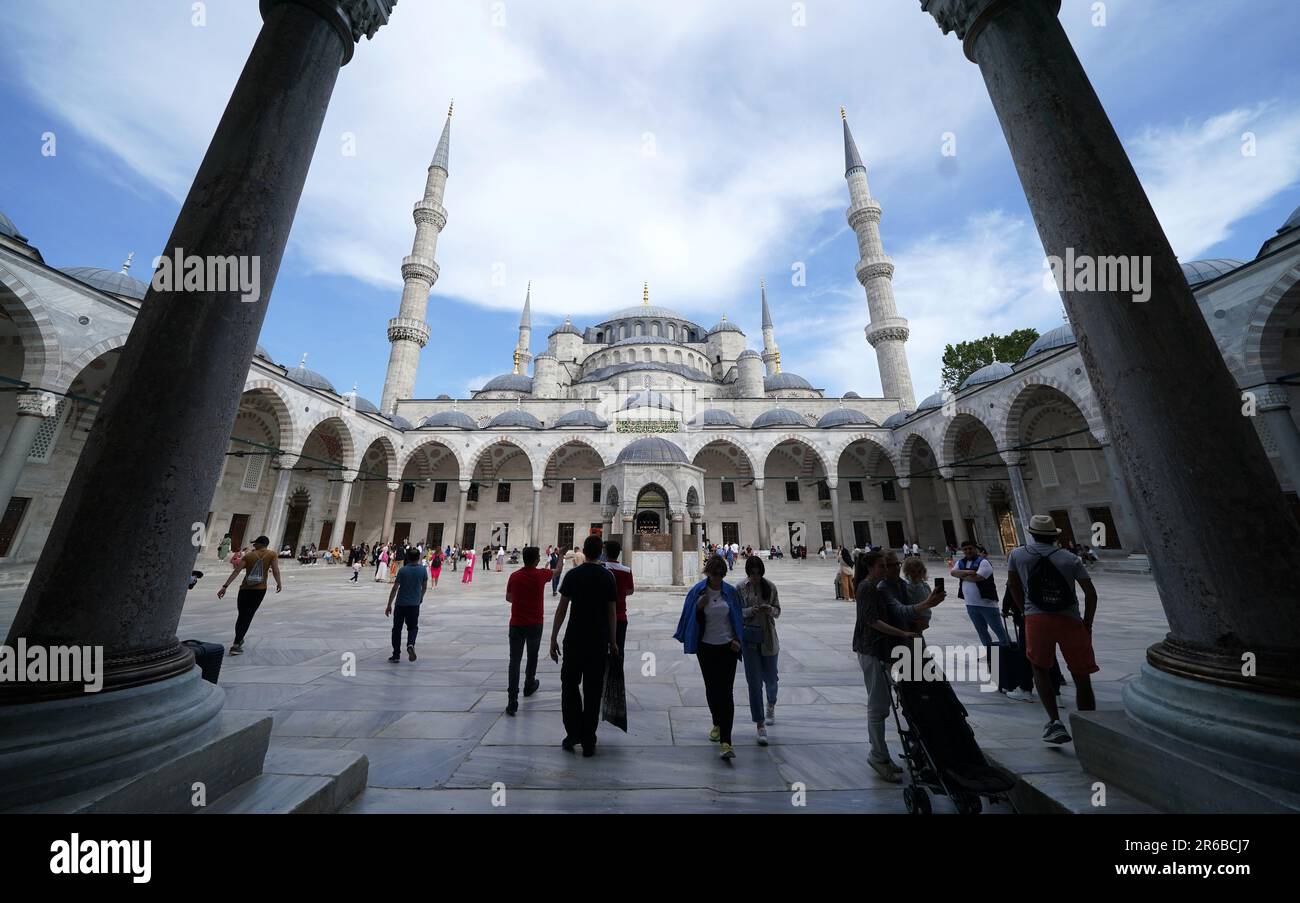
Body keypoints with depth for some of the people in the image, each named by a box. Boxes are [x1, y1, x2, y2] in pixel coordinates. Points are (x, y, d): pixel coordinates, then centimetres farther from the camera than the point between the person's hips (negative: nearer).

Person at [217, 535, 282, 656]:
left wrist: (225, 586, -7)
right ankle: (236, 645, -2)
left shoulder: (248, 555, 3)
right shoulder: (272, 554, -2)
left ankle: (238, 640, 33)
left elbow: (236, 571, -6)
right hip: (260, 589, -2)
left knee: (241, 615, 18)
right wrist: (279, 583, 5)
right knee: (248, 617, 2)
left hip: (245, 589, 2)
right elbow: (275, 570, -9)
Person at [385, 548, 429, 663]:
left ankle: (396, 655, 15)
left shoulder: (403, 570, -10)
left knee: (397, 629, 13)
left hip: (401, 603, -1)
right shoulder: (423, 570, -3)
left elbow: (395, 589, -10)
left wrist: (389, 605, -3)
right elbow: (425, 587, 6)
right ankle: (410, 644, -13)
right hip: (414, 604, 1)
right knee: (413, 627, 15)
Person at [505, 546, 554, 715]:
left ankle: (512, 701, -3)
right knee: (532, 656, 21)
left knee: (514, 660, 2)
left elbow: (508, 598, 9)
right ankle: (529, 685, 41)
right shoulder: (541, 574, -10)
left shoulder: (514, 576, -5)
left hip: (516, 624, 0)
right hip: (535, 624, 0)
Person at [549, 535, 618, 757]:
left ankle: (573, 733, 16)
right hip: (599, 641, 1)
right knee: (593, 689, 10)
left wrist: (553, 638, 1)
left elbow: (562, 608, -7)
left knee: (570, 684, 17)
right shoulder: (608, 577, -2)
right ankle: (588, 742, 18)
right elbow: (612, 612, 0)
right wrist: (613, 642, 9)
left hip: (574, 639, -1)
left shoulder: (573, 574, -6)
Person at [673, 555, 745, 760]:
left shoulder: (731, 592, -4)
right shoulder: (697, 591, -8)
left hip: (727, 647, -1)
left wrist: (737, 639, -4)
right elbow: (691, 619, -4)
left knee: (726, 692, -5)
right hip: (706, 647, 1)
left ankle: (726, 741, 0)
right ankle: (717, 725, 40)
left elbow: (739, 618, 6)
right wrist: (699, 607, -22)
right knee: (711, 688, 15)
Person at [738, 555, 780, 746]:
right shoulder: (741, 588, -6)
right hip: (749, 637, -1)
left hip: (768, 637, 2)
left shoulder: (770, 586, -2)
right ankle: (760, 724, 14)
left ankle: (771, 705, 49)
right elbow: (737, 613, -3)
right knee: (754, 681, 0)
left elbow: (778, 611, 6)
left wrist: (770, 609, -17)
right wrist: (751, 611, -22)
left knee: (770, 677, 16)